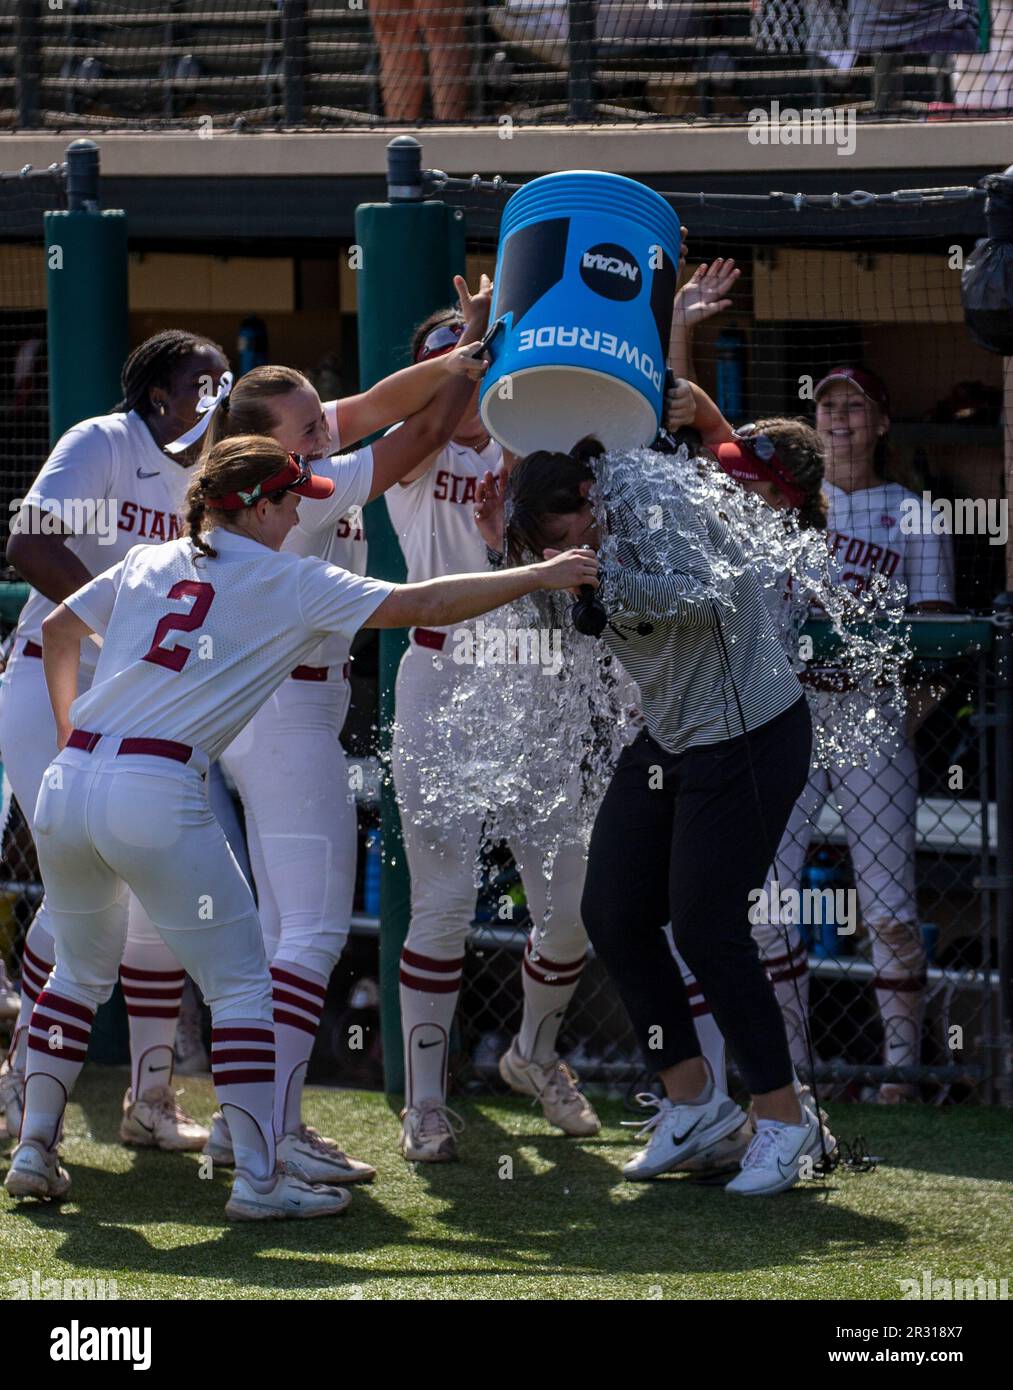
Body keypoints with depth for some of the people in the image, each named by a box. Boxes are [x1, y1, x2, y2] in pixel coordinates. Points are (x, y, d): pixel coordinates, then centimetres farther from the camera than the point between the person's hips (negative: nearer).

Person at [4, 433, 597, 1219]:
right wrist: (539, 577, 5)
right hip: (157, 797, -6)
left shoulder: (147, 564, 19)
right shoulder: (288, 582, 3)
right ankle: (260, 1177, -3)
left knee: (82, 971, 24)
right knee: (240, 983, 2)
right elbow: (421, 605, -1)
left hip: (69, 780, 6)